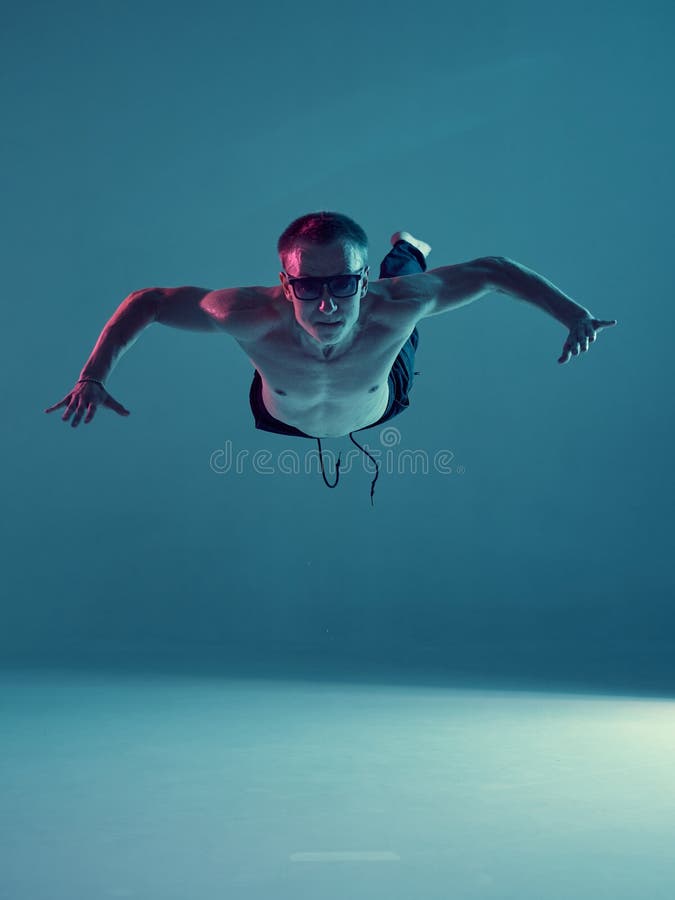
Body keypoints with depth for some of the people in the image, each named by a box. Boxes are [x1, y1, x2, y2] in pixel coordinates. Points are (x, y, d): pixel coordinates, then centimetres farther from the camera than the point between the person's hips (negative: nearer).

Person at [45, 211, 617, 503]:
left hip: (379, 411, 1)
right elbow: (145, 301, -36)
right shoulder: (253, 317, -49)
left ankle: (407, 253, 61)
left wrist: (573, 314, -41)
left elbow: (492, 270, -34)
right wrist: (93, 376, -45)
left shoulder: (395, 306, -47)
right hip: (280, 423, -1)